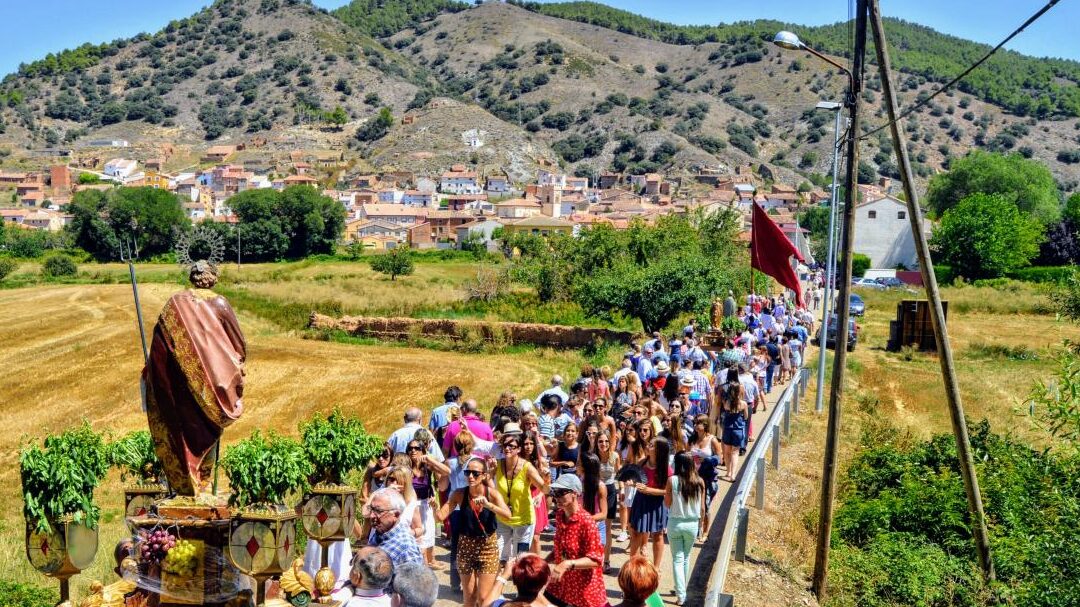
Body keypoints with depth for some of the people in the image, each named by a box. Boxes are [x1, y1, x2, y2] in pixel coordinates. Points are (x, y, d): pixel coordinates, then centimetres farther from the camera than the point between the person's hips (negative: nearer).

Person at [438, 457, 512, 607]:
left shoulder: (492, 494, -13)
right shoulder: (459, 494, -10)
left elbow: (508, 515, -27)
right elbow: (441, 516, -11)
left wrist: (488, 505, -43)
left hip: (488, 547, -2)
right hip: (465, 546, 2)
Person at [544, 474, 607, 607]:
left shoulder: (586, 521, -22)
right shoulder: (559, 516, 1)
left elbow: (596, 559, -23)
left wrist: (568, 564, -33)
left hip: (584, 588, -7)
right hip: (561, 584, 7)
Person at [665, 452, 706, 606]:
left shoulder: (672, 480, -13)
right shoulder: (699, 482, -6)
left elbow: (667, 503, -5)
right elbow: (702, 508, 1)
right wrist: (700, 524, 13)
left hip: (675, 523, -2)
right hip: (692, 524, 2)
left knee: (677, 559, 6)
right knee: (686, 557, 20)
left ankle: (680, 594, 0)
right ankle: (682, 589, 33)